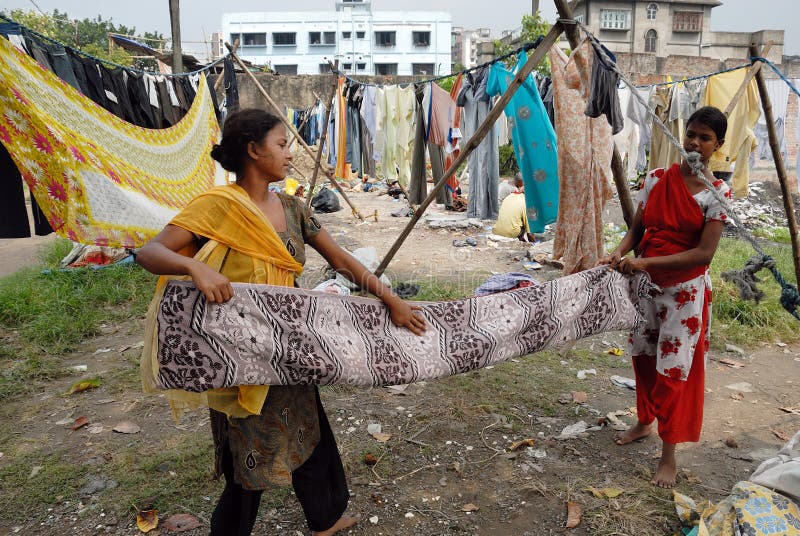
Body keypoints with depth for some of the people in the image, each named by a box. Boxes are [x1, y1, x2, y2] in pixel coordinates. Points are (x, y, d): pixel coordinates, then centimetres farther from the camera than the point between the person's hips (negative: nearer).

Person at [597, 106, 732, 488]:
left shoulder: (717, 194, -12)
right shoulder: (656, 179, 0)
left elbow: (704, 253, -18)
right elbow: (637, 228, 4)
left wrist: (645, 262, -26)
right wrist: (619, 253, -17)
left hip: (685, 290, -4)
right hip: (644, 283, 4)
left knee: (674, 369, -1)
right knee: (643, 356, 17)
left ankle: (669, 456, 14)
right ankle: (644, 422, 40)